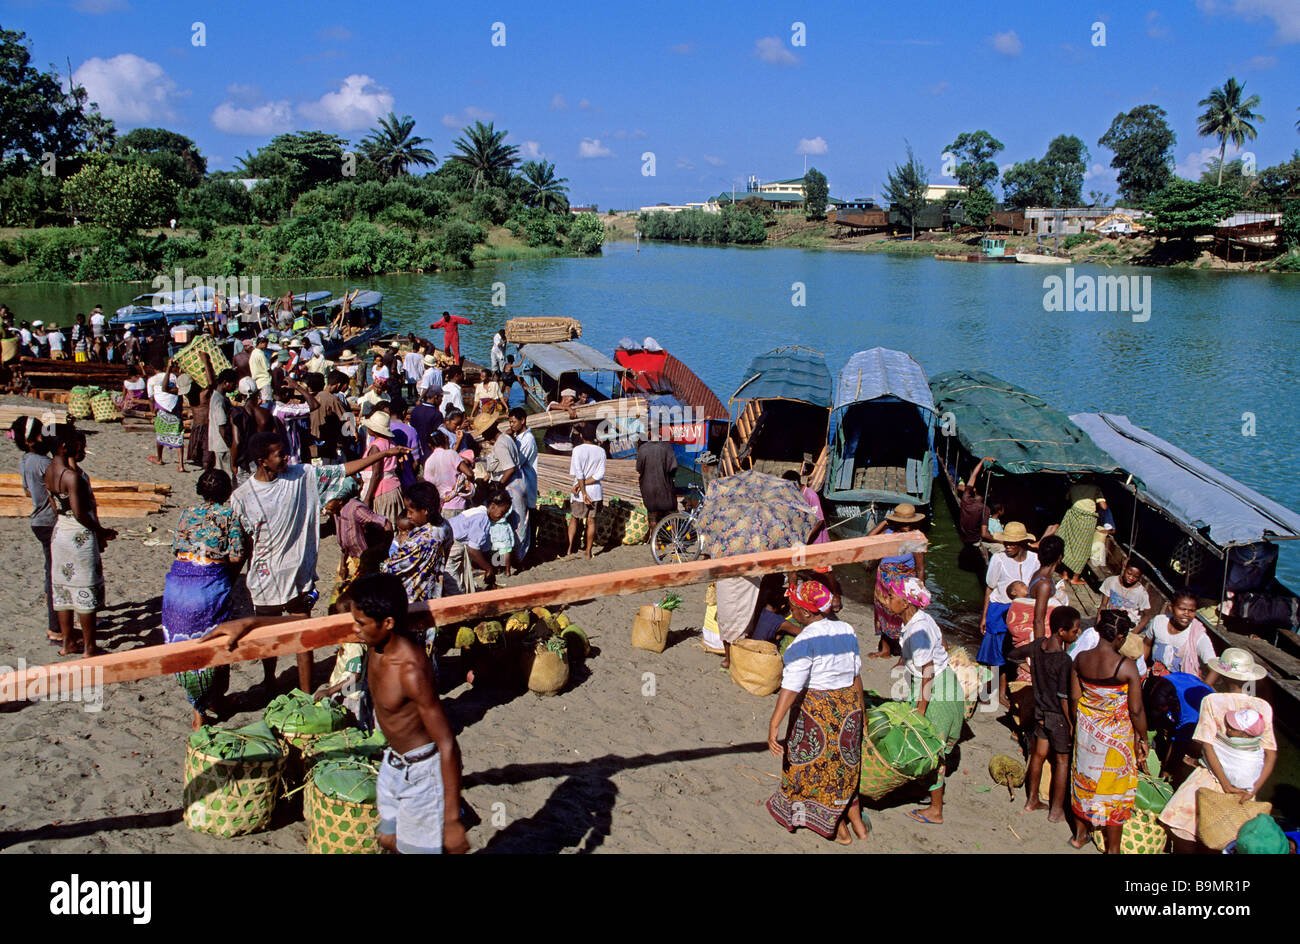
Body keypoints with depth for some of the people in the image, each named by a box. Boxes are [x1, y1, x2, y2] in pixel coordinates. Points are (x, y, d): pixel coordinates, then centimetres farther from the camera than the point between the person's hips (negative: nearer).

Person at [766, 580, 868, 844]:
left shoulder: (805, 641, -21)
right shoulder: (846, 631, -1)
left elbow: (791, 687, -28)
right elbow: (856, 675, 7)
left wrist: (774, 724, -31)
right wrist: (859, 710, 19)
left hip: (816, 708, -7)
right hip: (848, 704, 7)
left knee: (816, 767, 12)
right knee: (843, 764, 23)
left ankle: (839, 830, 23)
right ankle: (857, 822, 31)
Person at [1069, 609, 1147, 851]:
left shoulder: (1080, 659, -10)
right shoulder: (1126, 667, -23)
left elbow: (1074, 698, 0)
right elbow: (1136, 711, -16)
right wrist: (1143, 739, 0)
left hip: (1086, 730, 5)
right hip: (1116, 736, -4)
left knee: (1084, 779, 21)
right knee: (1114, 788, 12)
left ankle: (1079, 835, 38)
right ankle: (1112, 848, 25)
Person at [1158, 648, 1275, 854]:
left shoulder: (1212, 701, -10)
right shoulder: (1264, 707, -1)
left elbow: (1207, 746, -14)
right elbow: (1271, 755, -2)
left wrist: (1226, 785, -11)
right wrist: (1254, 790, -4)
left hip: (1214, 777, -4)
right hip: (1248, 785, 4)